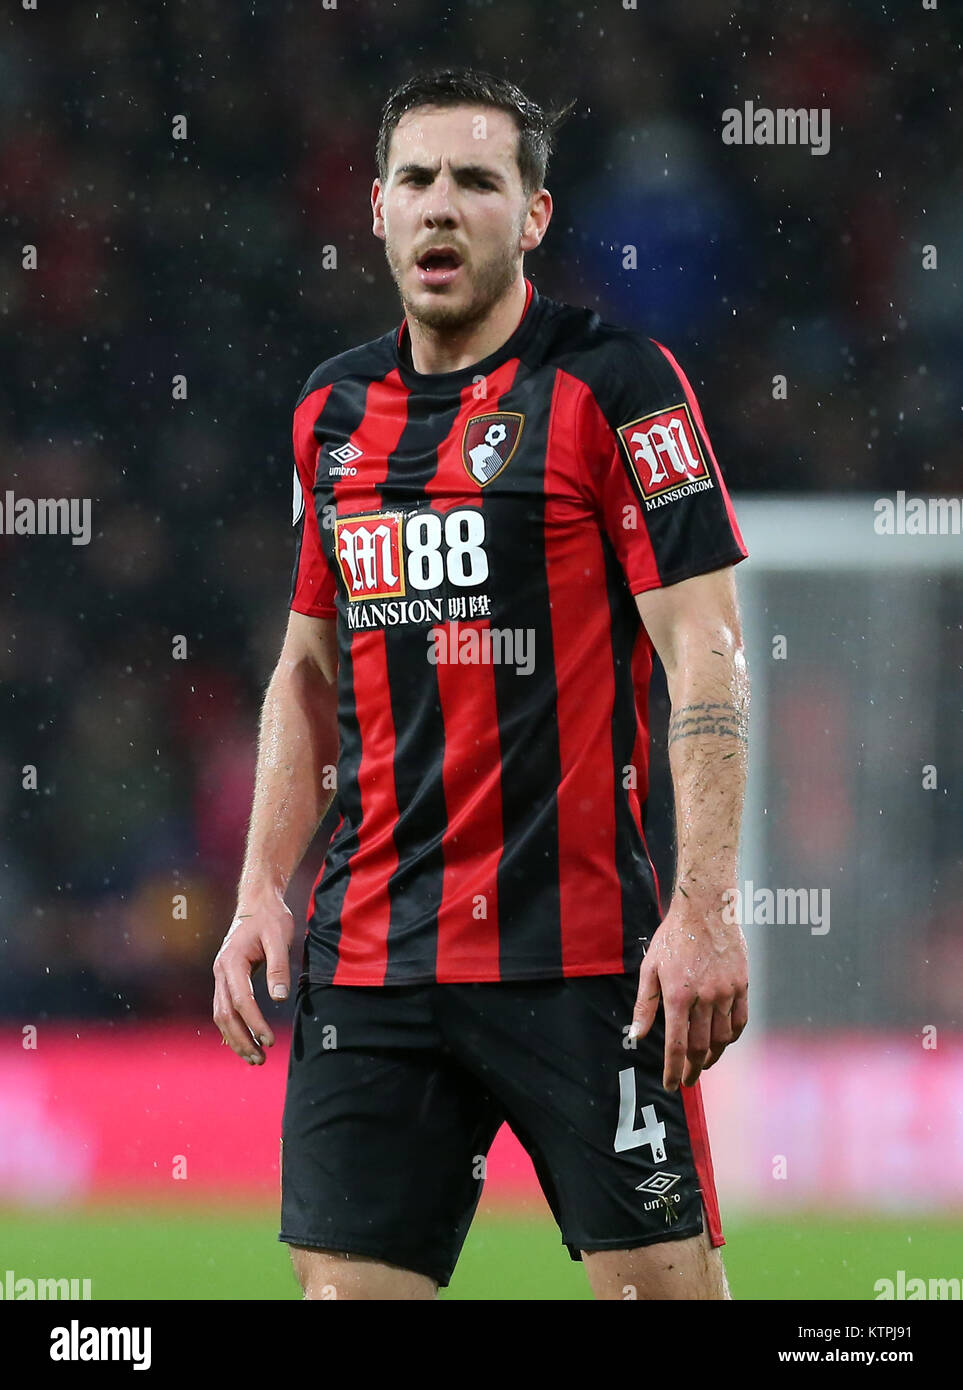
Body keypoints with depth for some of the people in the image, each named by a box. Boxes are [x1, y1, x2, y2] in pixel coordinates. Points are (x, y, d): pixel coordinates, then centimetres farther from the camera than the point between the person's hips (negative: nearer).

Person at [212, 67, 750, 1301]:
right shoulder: (333, 410, 13)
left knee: (659, 1280, -5)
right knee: (345, 1280, -1)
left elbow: (705, 658, -9)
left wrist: (702, 914, -16)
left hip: (580, 953, -5)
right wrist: (261, 890, 12)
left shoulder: (614, 385, -5)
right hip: (367, 955, 5)